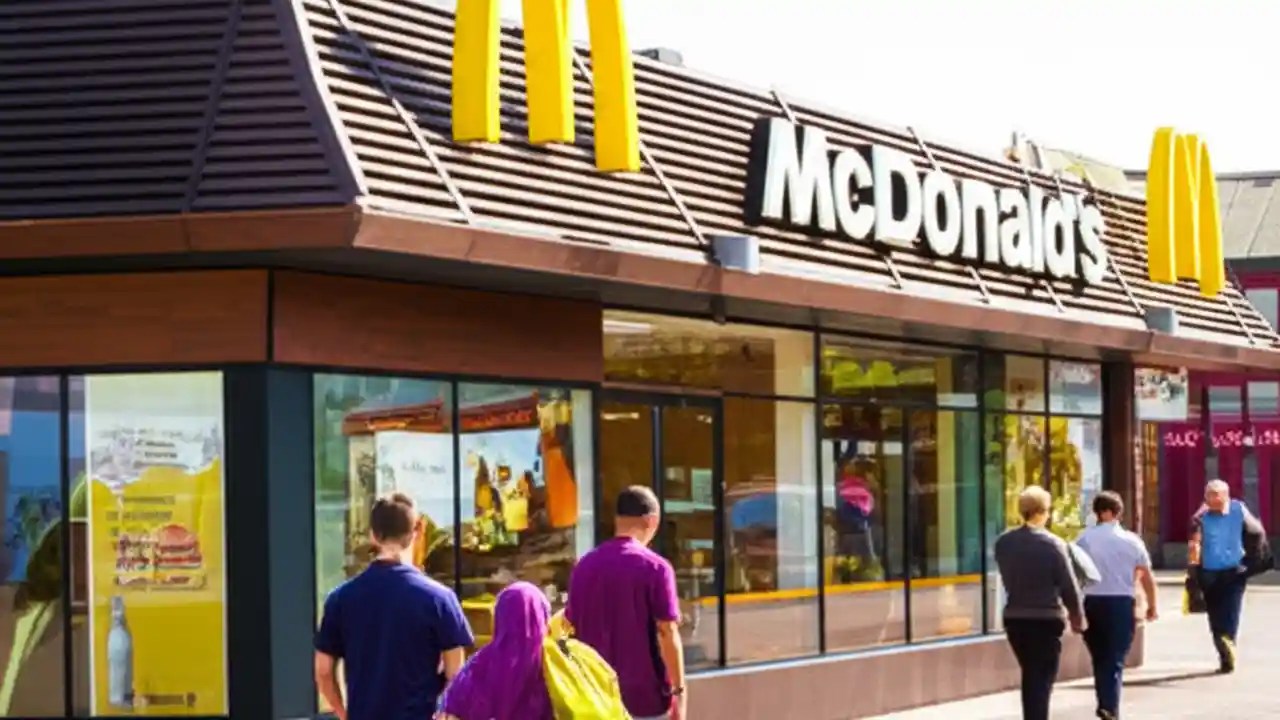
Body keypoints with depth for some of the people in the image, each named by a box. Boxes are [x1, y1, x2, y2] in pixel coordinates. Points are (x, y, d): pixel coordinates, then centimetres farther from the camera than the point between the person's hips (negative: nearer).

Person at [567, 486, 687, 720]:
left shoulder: (585, 565, 5)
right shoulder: (654, 567, -12)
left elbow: (573, 628, 11)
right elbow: (668, 632, -15)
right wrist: (679, 690, -10)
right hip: (645, 695, -5)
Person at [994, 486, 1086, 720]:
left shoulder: (1003, 543, -1)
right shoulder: (1053, 544, -13)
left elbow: (1007, 579, 5)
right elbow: (1069, 586, -9)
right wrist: (1077, 617, 4)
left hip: (1014, 618, 5)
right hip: (1046, 620, -5)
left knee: (1030, 677, 19)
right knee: (1043, 679, 2)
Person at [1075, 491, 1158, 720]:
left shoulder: (1085, 539, -1)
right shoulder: (1131, 540, 1)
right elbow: (1147, 577, 3)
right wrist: (1152, 606, 15)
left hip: (1092, 602, 1)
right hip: (1121, 602, -1)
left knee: (1099, 657, 17)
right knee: (1116, 659, 2)